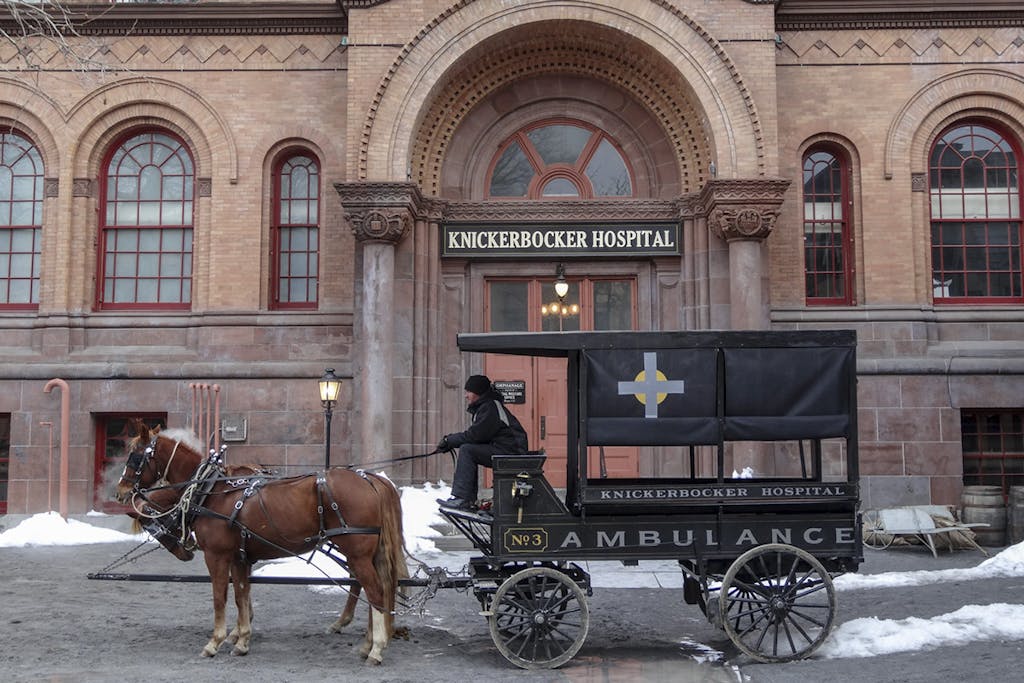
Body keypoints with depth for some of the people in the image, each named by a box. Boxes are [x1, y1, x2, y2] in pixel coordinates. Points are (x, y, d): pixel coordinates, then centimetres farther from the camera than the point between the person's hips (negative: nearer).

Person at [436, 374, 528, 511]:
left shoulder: (490, 408, -15)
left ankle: (462, 499, -20)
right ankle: (469, 500, 7)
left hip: (509, 453, -11)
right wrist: (450, 440, 5)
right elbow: (474, 434, 18)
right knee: (468, 450, 10)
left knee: (466, 450, -16)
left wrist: (449, 440, -8)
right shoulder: (484, 406, 18)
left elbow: (474, 435, -19)